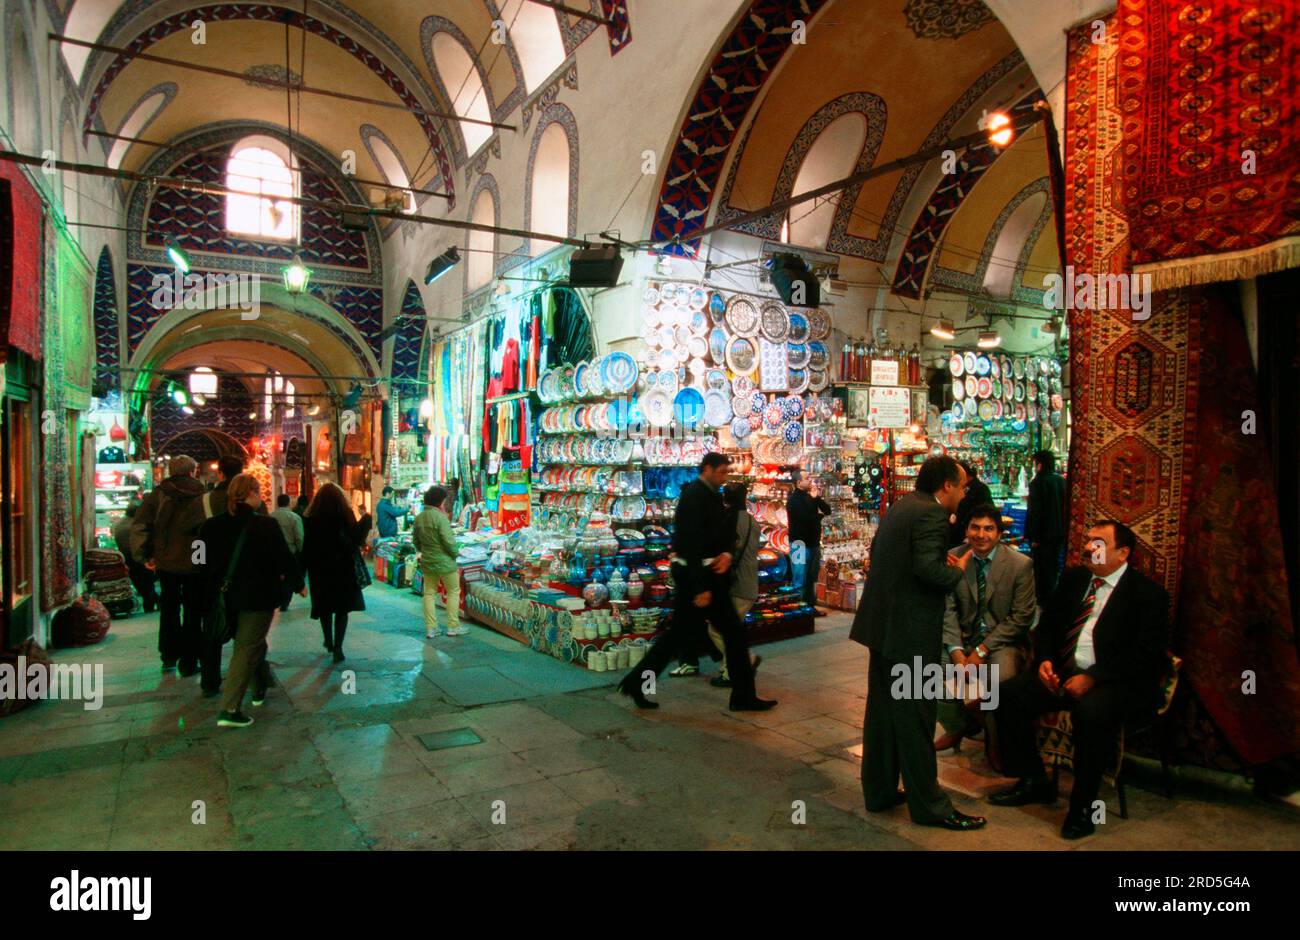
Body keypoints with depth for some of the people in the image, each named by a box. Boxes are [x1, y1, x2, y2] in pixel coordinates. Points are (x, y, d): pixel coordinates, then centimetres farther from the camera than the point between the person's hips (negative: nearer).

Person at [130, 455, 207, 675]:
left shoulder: (157, 494, -1)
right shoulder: (201, 496, -9)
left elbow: (139, 523, -7)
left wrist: (144, 554, -2)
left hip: (166, 561, 3)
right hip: (194, 563, -3)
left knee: (169, 608, 20)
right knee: (192, 612, 8)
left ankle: (169, 656, 25)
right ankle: (188, 662, 9)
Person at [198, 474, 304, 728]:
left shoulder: (212, 525, 0)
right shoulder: (266, 525, -16)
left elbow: (204, 562, 8)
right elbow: (285, 558, -11)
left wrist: (212, 593, 18)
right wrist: (298, 583, 4)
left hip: (228, 596, 6)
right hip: (258, 597, -6)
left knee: (250, 643, 24)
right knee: (247, 649, -1)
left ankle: (260, 688, 40)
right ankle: (229, 709, -5)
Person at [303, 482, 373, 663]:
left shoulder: (311, 518, -4)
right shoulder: (345, 515, -9)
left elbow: (306, 547, -3)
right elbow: (356, 539, -8)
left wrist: (307, 567, 3)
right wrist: (366, 522, 4)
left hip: (320, 569, 2)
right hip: (343, 568, -2)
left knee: (324, 607, 17)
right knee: (342, 608, 3)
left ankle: (329, 642, 32)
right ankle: (337, 649, -3)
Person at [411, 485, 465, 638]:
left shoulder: (419, 518, 3)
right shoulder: (440, 518, -20)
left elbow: (416, 540, 12)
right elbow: (449, 541, -21)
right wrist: (456, 553, -3)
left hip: (427, 562, 6)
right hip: (444, 562, -6)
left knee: (429, 594, 12)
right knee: (453, 592, 8)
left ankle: (430, 628, 14)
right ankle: (453, 627, 11)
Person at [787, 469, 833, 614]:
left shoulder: (810, 496, 13)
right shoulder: (794, 499, -12)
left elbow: (828, 510, 5)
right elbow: (805, 518, -25)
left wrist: (817, 497, -10)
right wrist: (819, 515, -5)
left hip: (813, 543, 8)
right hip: (800, 544, -8)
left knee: (812, 577, 15)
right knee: (801, 578, -4)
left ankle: (811, 605, 24)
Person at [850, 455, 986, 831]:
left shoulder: (900, 506, 11)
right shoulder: (932, 513, -16)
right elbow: (928, 569, -27)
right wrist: (958, 571, -7)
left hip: (884, 624, 9)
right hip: (911, 631, -9)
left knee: (882, 711, 16)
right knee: (915, 717, 2)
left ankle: (878, 791, 28)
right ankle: (928, 804, 16)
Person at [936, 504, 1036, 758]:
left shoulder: (1021, 565, -8)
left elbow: (1021, 617, -8)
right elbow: (948, 610, -3)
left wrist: (982, 650, -15)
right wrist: (956, 651, -18)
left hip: (1003, 641, -3)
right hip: (964, 637, 3)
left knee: (1002, 678, -32)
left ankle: (995, 740, 1)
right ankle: (957, 727, 10)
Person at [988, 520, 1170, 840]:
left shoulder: (1149, 593, -5)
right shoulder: (1073, 579, 13)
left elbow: (1147, 654, -14)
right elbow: (1047, 624, 18)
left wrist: (1093, 678, -23)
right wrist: (1044, 660, -3)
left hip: (1119, 682, -6)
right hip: (1065, 671, 6)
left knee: (1091, 711, -37)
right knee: (1008, 695, -14)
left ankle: (1083, 806, -16)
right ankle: (1034, 782, 5)